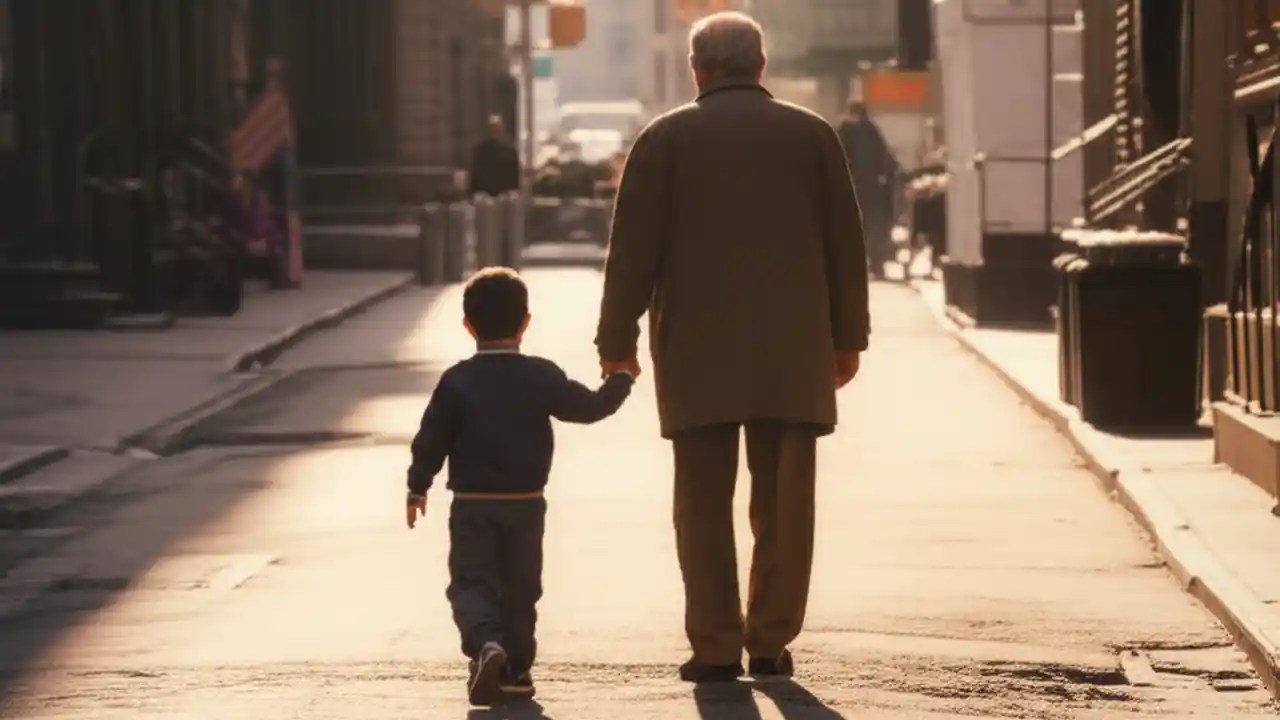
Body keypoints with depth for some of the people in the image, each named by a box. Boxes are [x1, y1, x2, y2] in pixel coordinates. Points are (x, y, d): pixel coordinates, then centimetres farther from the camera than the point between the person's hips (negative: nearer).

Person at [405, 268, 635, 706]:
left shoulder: (457, 382, -6)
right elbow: (591, 407, 1)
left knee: (470, 582, 1)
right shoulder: (542, 378, -5)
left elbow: (431, 440, -4)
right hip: (526, 505, 1)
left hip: (472, 506, -1)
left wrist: (418, 487, 10)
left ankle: (487, 645, -25)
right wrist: (621, 381, 19)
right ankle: (516, 667, 15)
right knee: (520, 586, 13)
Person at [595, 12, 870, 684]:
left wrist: (617, 343, 4)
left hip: (697, 355, -1)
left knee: (705, 503, 1)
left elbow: (632, 248, -1)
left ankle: (716, 648, -1)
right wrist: (848, 337, 15)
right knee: (784, 502, 5)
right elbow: (845, 242, 8)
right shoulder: (812, 134, 7)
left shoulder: (665, 138, 2)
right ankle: (771, 642, 6)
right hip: (793, 352, 1)